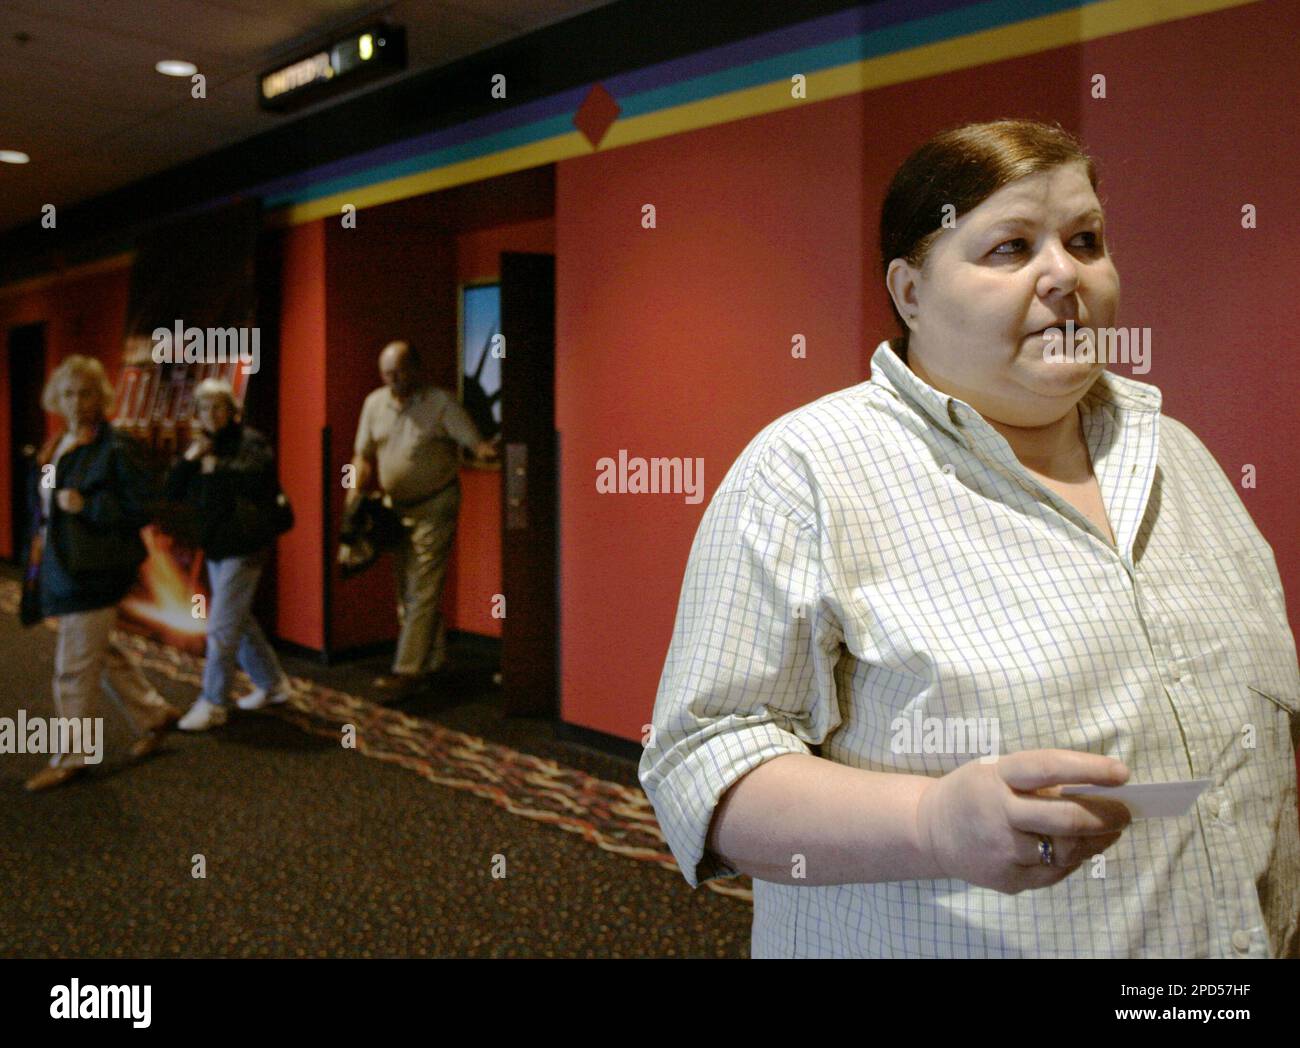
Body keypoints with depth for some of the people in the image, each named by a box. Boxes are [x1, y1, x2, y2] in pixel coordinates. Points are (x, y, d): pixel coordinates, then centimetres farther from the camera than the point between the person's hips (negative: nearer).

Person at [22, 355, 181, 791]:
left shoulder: (117, 448, -13)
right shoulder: (57, 445, 12)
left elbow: (140, 509, -17)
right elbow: (41, 499, 25)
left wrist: (85, 506, -23)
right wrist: (40, 536, 10)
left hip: (95, 571, -9)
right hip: (61, 566, 9)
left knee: (74, 665, -1)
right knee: (101, 652, 19)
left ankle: (71, 756, 13)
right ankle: (153, 714, 34)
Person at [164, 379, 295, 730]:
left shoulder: (249, 441, -10)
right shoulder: (201, 445, 13)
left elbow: (257, 476, -29)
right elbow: (171, 492, 5)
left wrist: (216, 467, -23)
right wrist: (189, 459, -9)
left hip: (243, 546, -9)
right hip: (215, 545, 9)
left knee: (221, 628, -7)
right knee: (239, 622, 17)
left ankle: (213, 704, 2)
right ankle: (273, 684, 31)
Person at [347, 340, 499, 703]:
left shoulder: (441, 402, -12)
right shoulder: (375, 403, 5)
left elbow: (476, 442, -16)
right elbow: (364, 454, 11)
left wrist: (485, 450, -38)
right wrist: (357, 488, -3)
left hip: (435, 506, -7)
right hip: (397, 507, 7)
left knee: (422, 591, -10)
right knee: (407, 591, 12)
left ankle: (408, 672, -10)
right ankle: (433, 660, 25)